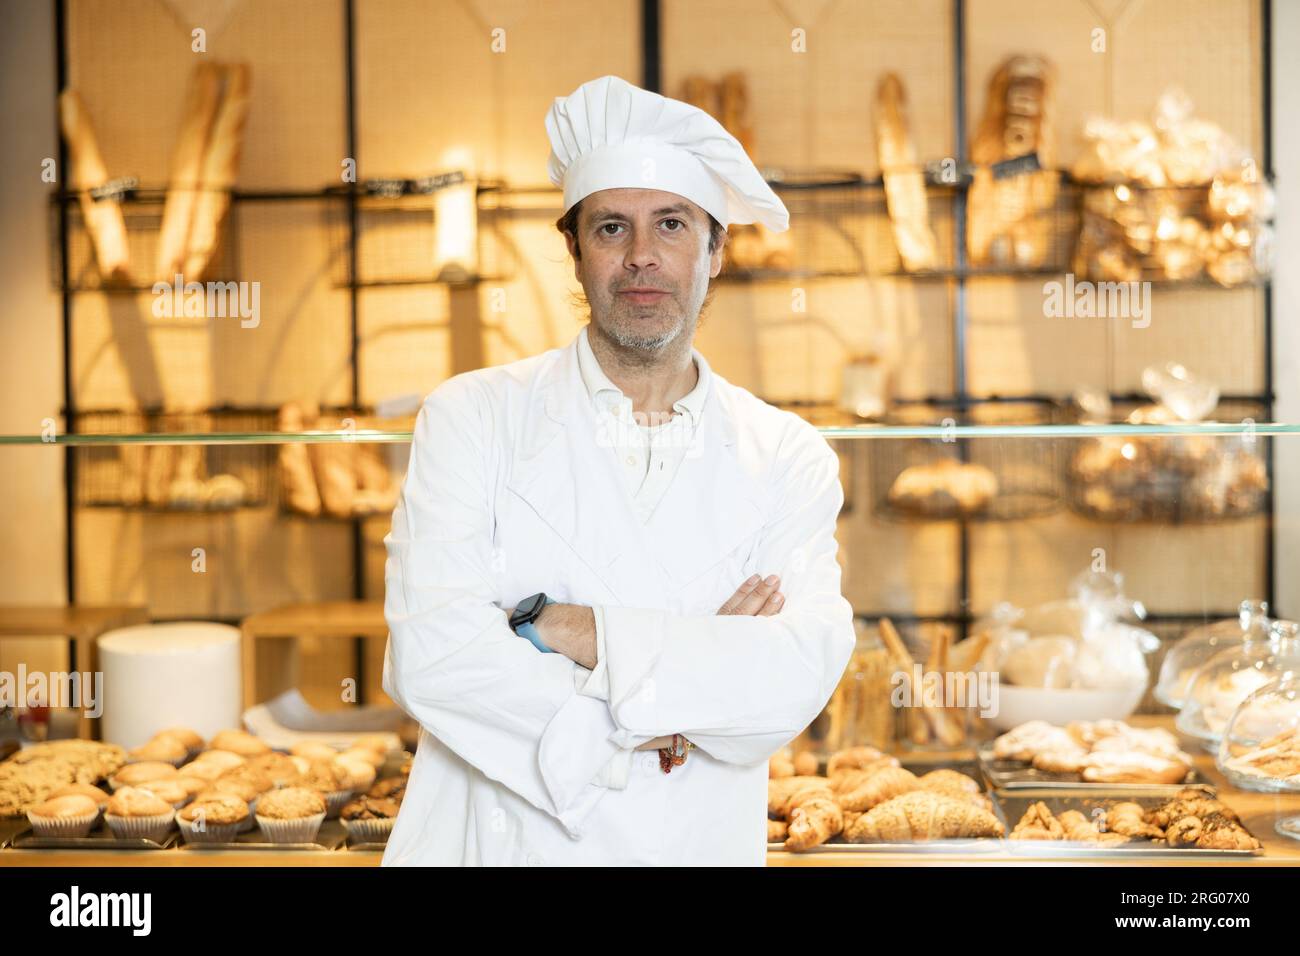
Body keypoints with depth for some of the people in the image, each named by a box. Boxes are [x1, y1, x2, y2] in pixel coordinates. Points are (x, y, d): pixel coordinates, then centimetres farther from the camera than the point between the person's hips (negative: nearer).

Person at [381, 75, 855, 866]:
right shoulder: (470, 417, -6)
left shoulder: (790, 461, -2)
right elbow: (430, 653, -17)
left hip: (698, 847, 2)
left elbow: (799, 679, -16)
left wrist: (564, 628, -22)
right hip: (493, 841, -1)